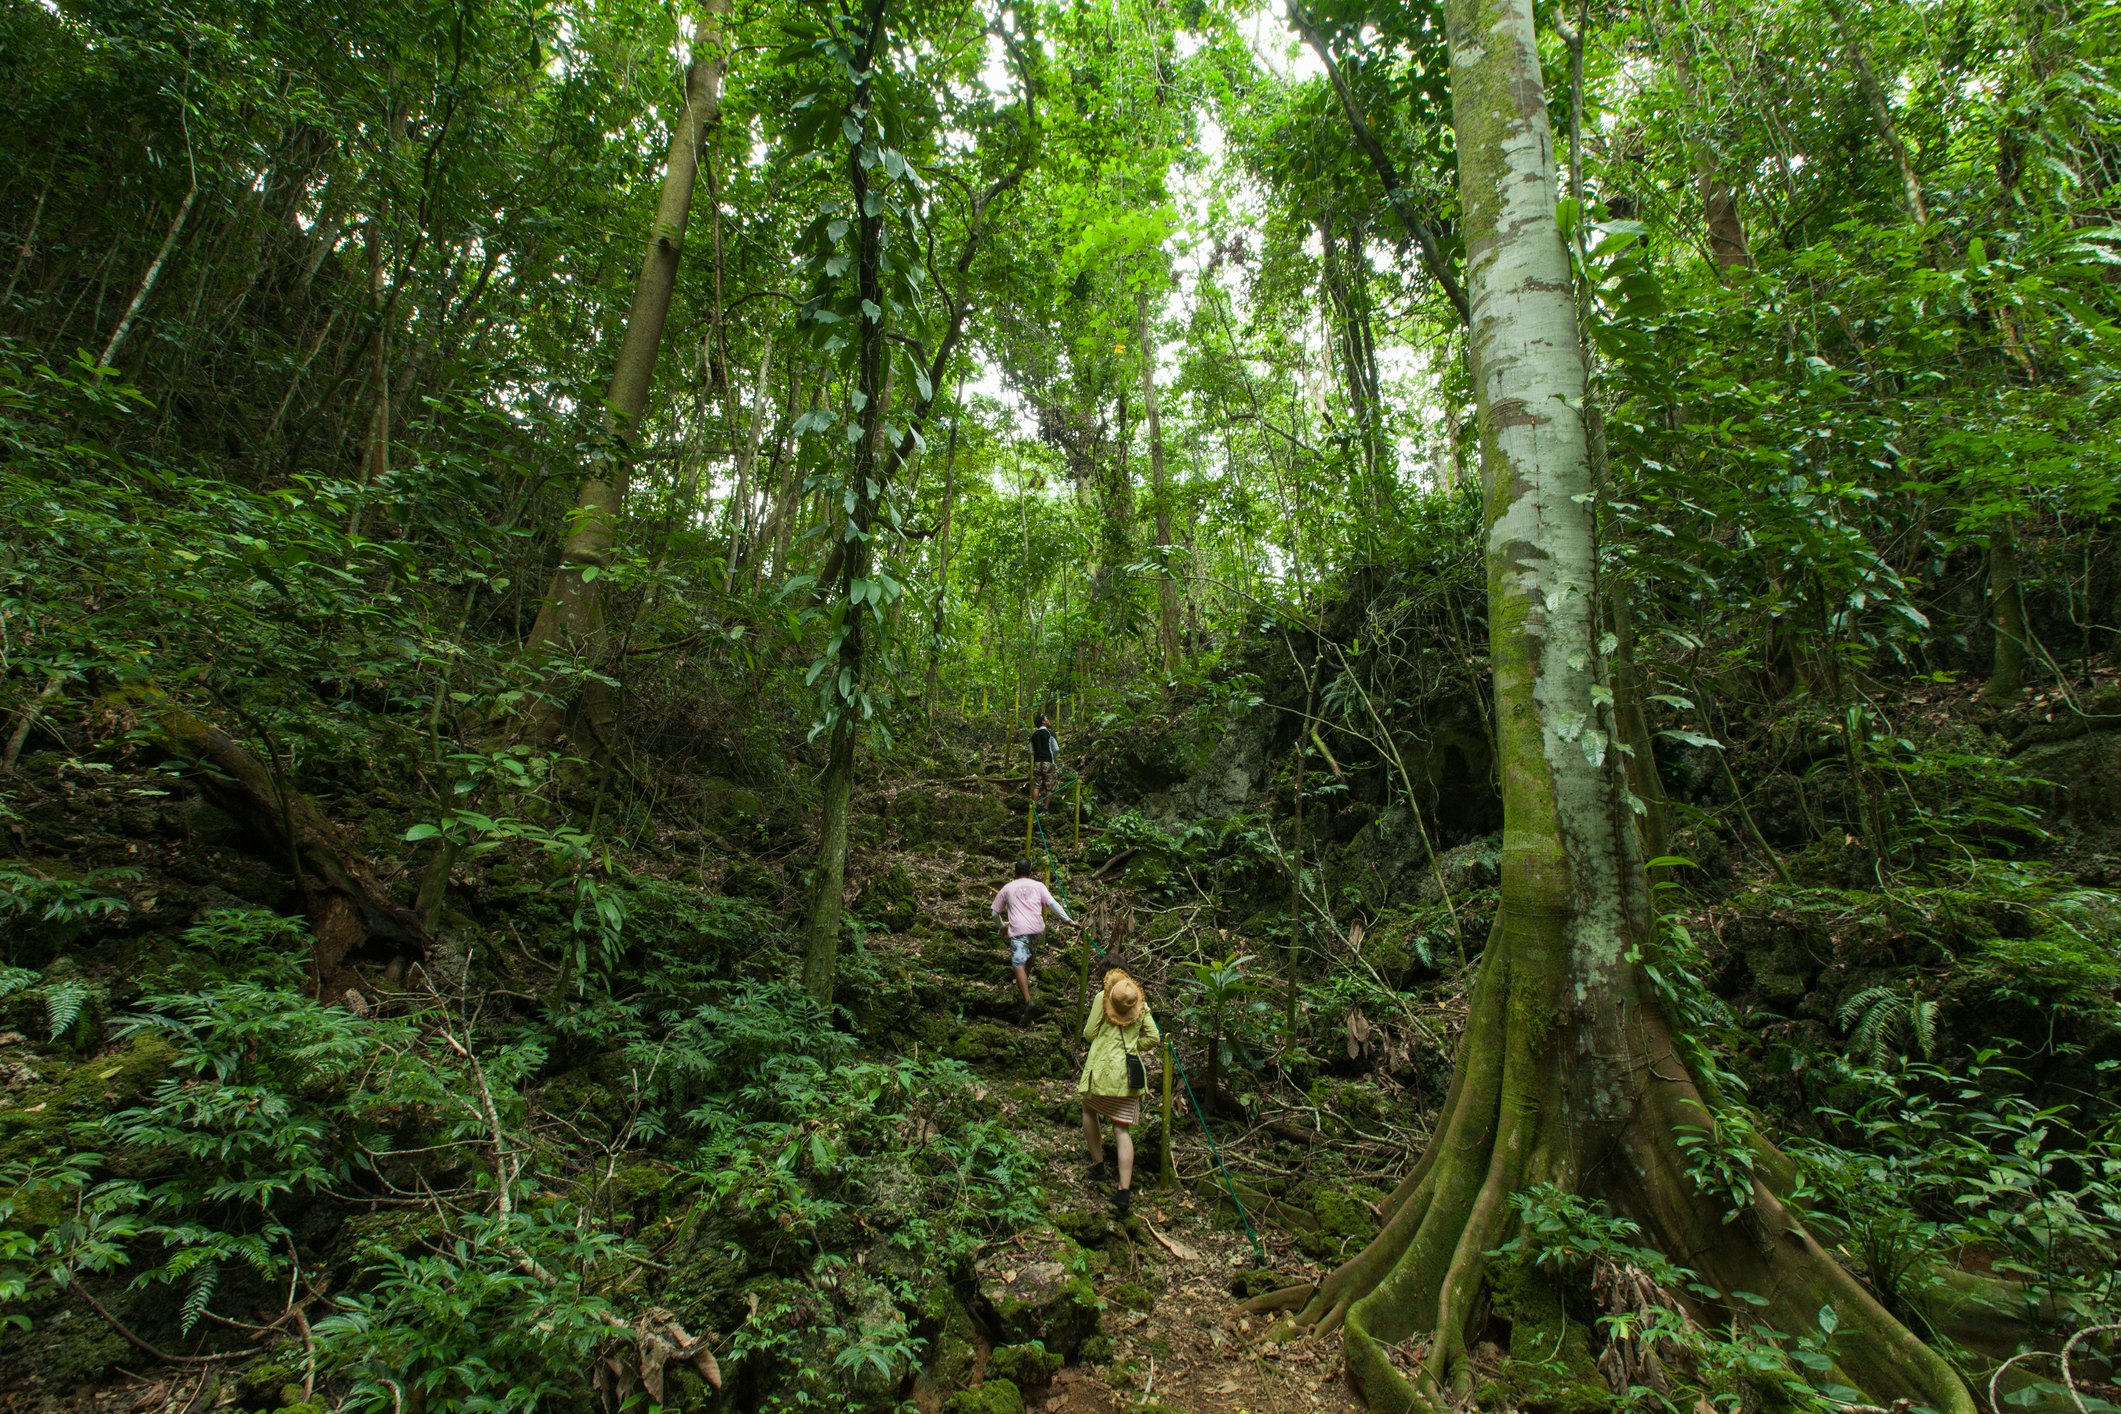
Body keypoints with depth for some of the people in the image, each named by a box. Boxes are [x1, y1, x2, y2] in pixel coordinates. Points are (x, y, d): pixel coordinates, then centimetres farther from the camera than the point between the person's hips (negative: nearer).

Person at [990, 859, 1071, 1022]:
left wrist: (1002, 926, 38)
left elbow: (994, 911, 21)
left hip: (1018, 929, -3)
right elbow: (1052, 903, 1)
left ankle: (1028, 1001, -27)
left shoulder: (1007, 888, 17)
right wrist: (1068, 919, -1)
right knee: (1029, 952, 33)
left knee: (1019, 964, -12)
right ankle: (1025, 981, 46)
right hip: (1037, 927, 3)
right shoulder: (1038, 886, 15)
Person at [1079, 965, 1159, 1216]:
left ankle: (1098, 1165, 27)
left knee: (1089, 1111, 25)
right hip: (1128, 1073, 3)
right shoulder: (1140, 1002, 9)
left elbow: (1089, 1033, -1)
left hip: (1101, 1067, -2)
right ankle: (1124, 1190, -7)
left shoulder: (1102, 998, -1)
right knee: (1122, 1130, 4)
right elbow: (1153, 1037, 4)